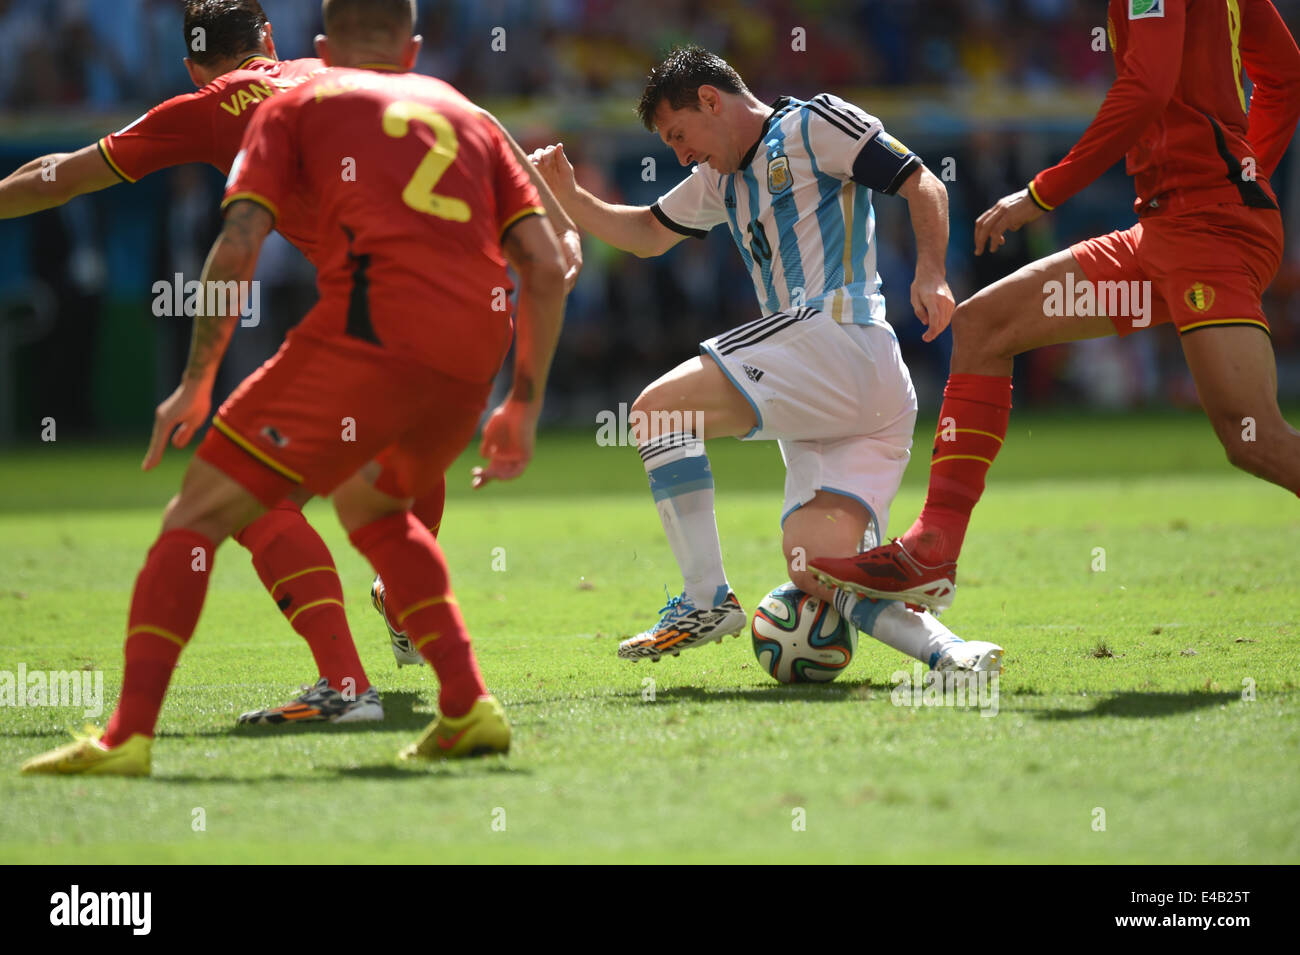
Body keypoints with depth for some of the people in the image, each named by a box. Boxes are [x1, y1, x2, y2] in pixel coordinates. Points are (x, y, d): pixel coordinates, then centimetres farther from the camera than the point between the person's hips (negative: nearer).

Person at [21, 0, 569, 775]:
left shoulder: (298, 105, 17)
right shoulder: (467, 115, 28)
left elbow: (238, 246, 3)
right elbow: (548, 265, 17)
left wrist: (196, 384, 9)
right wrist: (525, 405, 21)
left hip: (371, 333, -5)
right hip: (471, 361, 5)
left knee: (200, 514, 0)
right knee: (369, 500, 32)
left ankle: (128, 735, -15)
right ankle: (468, 706, 19)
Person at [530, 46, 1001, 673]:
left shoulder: (814, 124, 4)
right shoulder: (722, 178, 29)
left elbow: (922, 185, -1)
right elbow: (648, 234, 38)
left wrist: (930, 276, -16)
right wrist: (568, 196, 22)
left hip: (837, 334, -9)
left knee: (660, 409, -12)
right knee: (813, 575, -4)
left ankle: (706, 599, -14)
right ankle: (947, 651, -16)